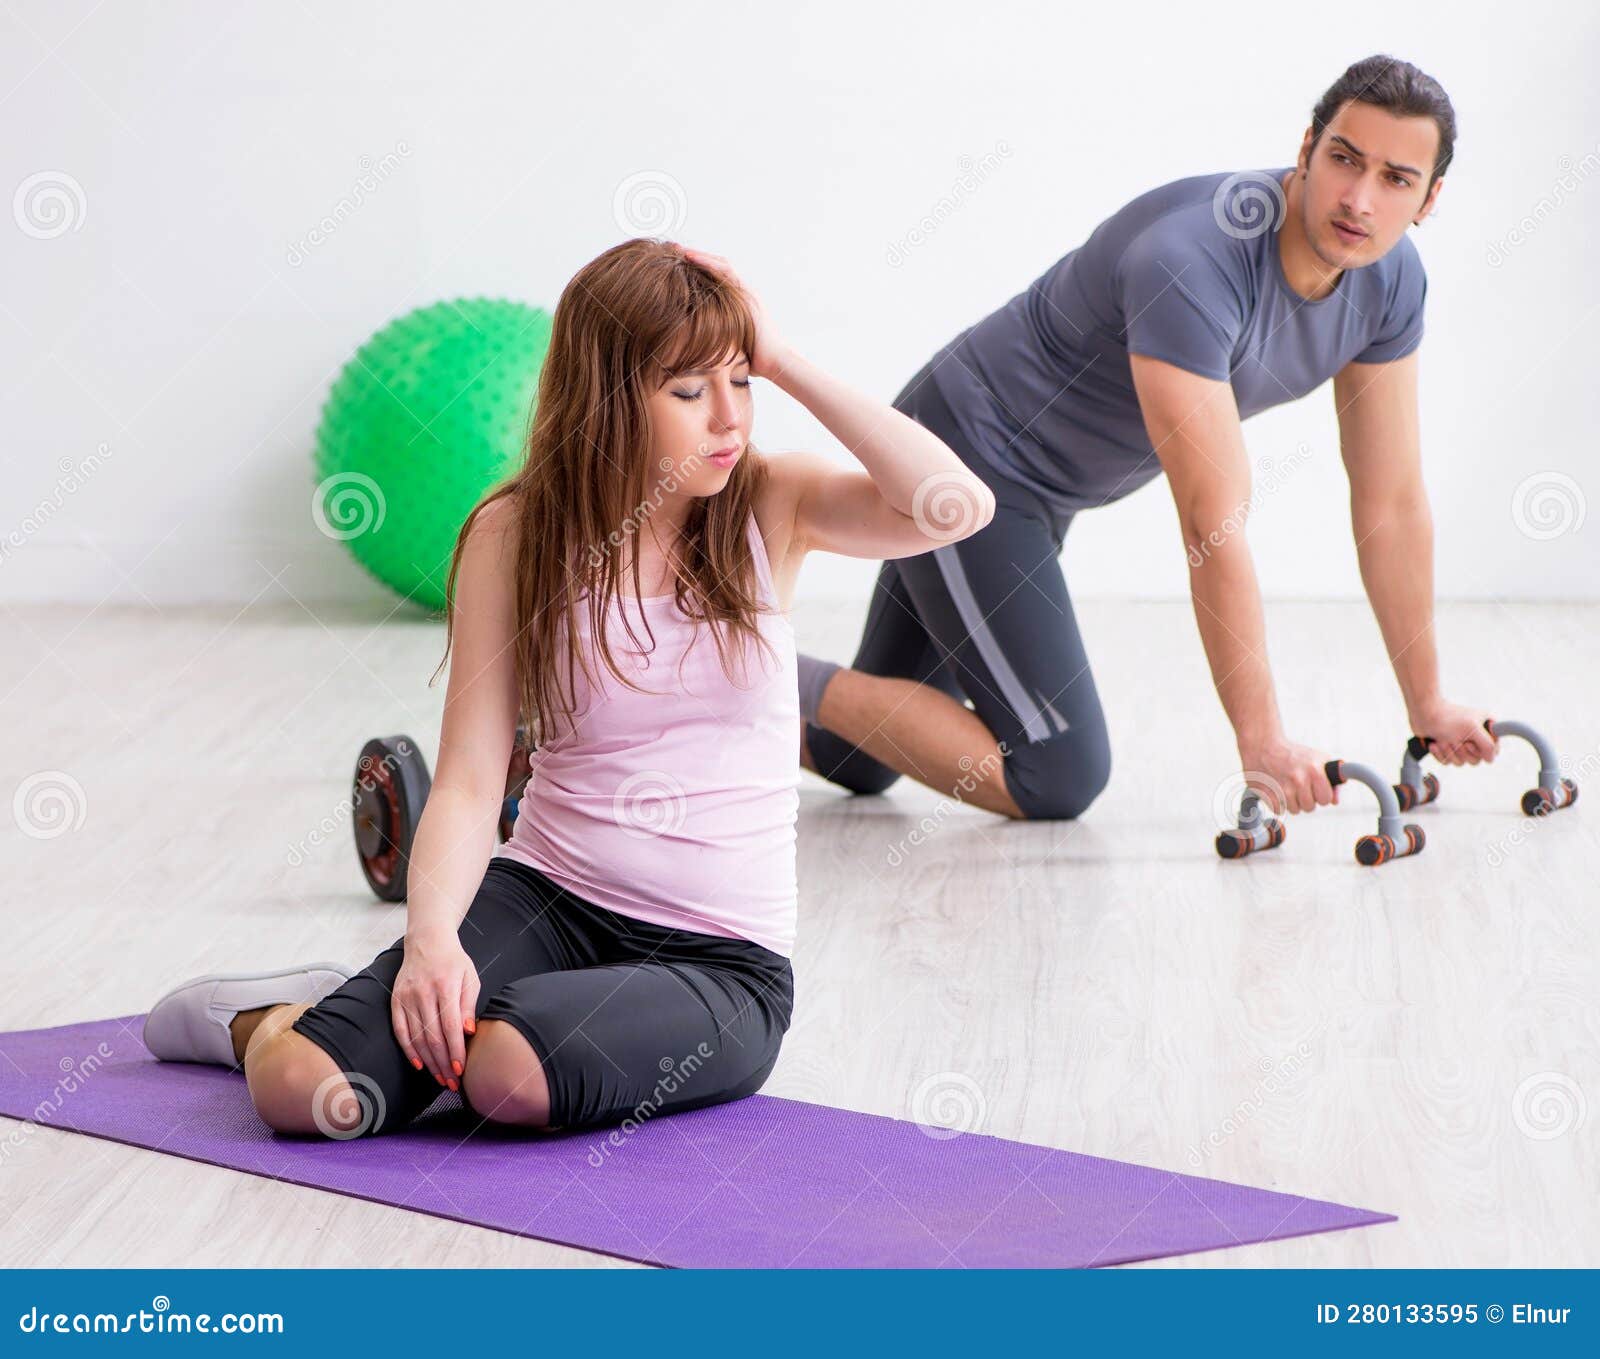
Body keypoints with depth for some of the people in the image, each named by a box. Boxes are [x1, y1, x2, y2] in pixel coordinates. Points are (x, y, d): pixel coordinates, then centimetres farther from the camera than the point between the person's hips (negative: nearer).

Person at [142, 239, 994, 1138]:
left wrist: (784, 364, -16)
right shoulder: (516, 533, -1)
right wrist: (429, 938, -23)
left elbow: (958, 506, -20)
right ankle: (269, 1016, 13)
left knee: (514, 1073, -34)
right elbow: (471, 781, -5)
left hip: (723, 957, -1)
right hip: (547, 898, 1)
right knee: (302, 1087, -24)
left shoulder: (770, 505, 0)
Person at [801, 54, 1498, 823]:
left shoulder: (1389, 279, -10)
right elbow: (1215, 523, -36)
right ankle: (776, 682, -4)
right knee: (1057, 780, -15)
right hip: (965, 461, -9)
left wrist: (1426, 704, 2)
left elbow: (1391, 501, -1)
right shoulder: (1191, 261, -35)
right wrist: (1261, 742, -35)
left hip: (1037, 486, 9)